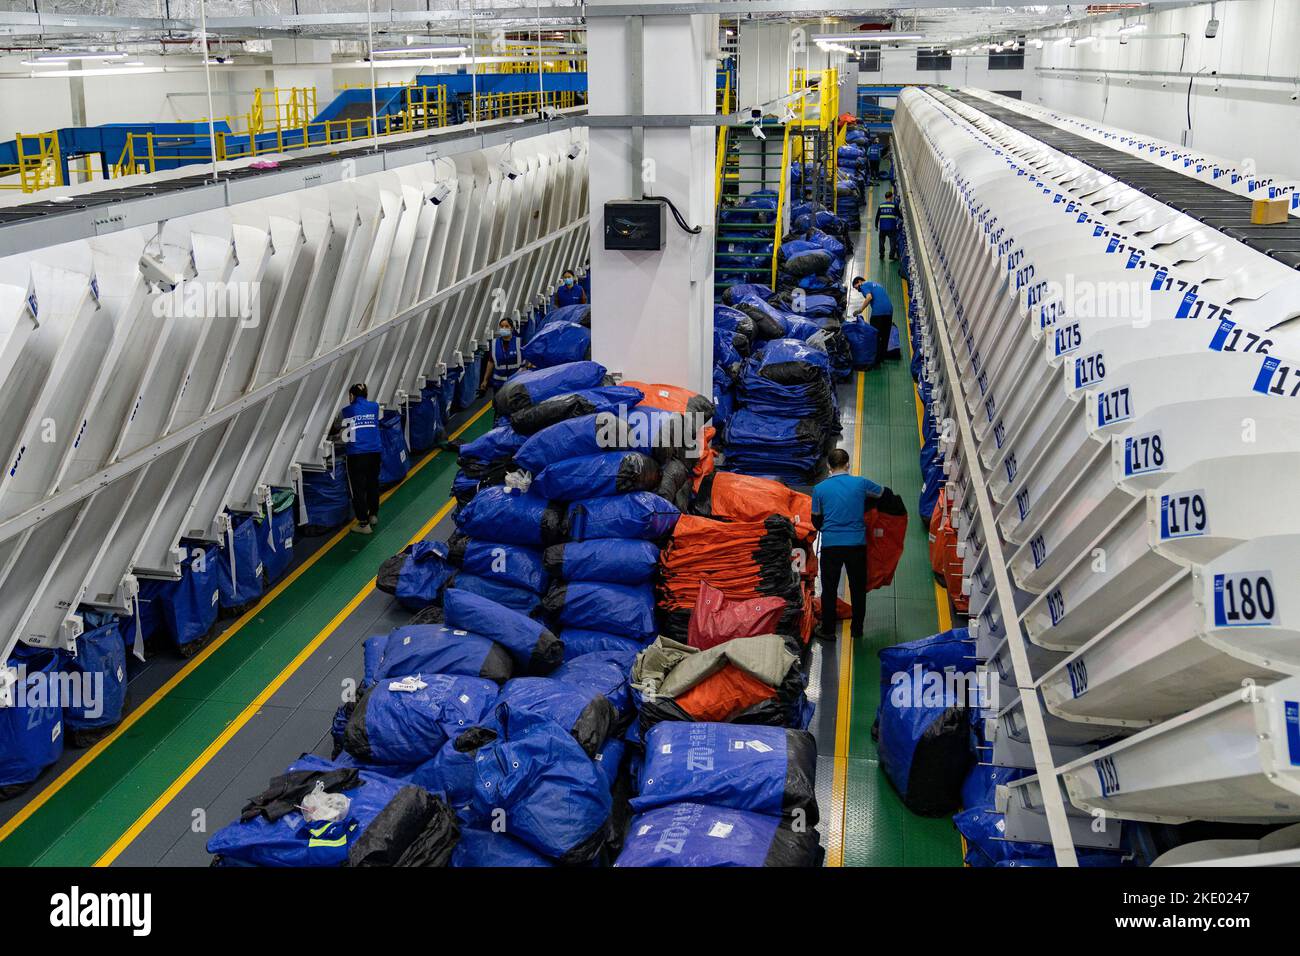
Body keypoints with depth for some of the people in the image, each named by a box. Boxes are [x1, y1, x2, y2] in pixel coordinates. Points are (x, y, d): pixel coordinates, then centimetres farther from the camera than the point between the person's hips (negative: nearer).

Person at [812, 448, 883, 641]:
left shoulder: (819, 488, -1)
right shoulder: (861, 483, -1)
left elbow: (816, 520, 7)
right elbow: (885, 494, 16)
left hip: (830, 545, -1)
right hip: (857, 543, 1)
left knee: (829, 589, 9)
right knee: (858, 588, 14)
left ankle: (828, 631, 12)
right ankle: (857, 629, 23)